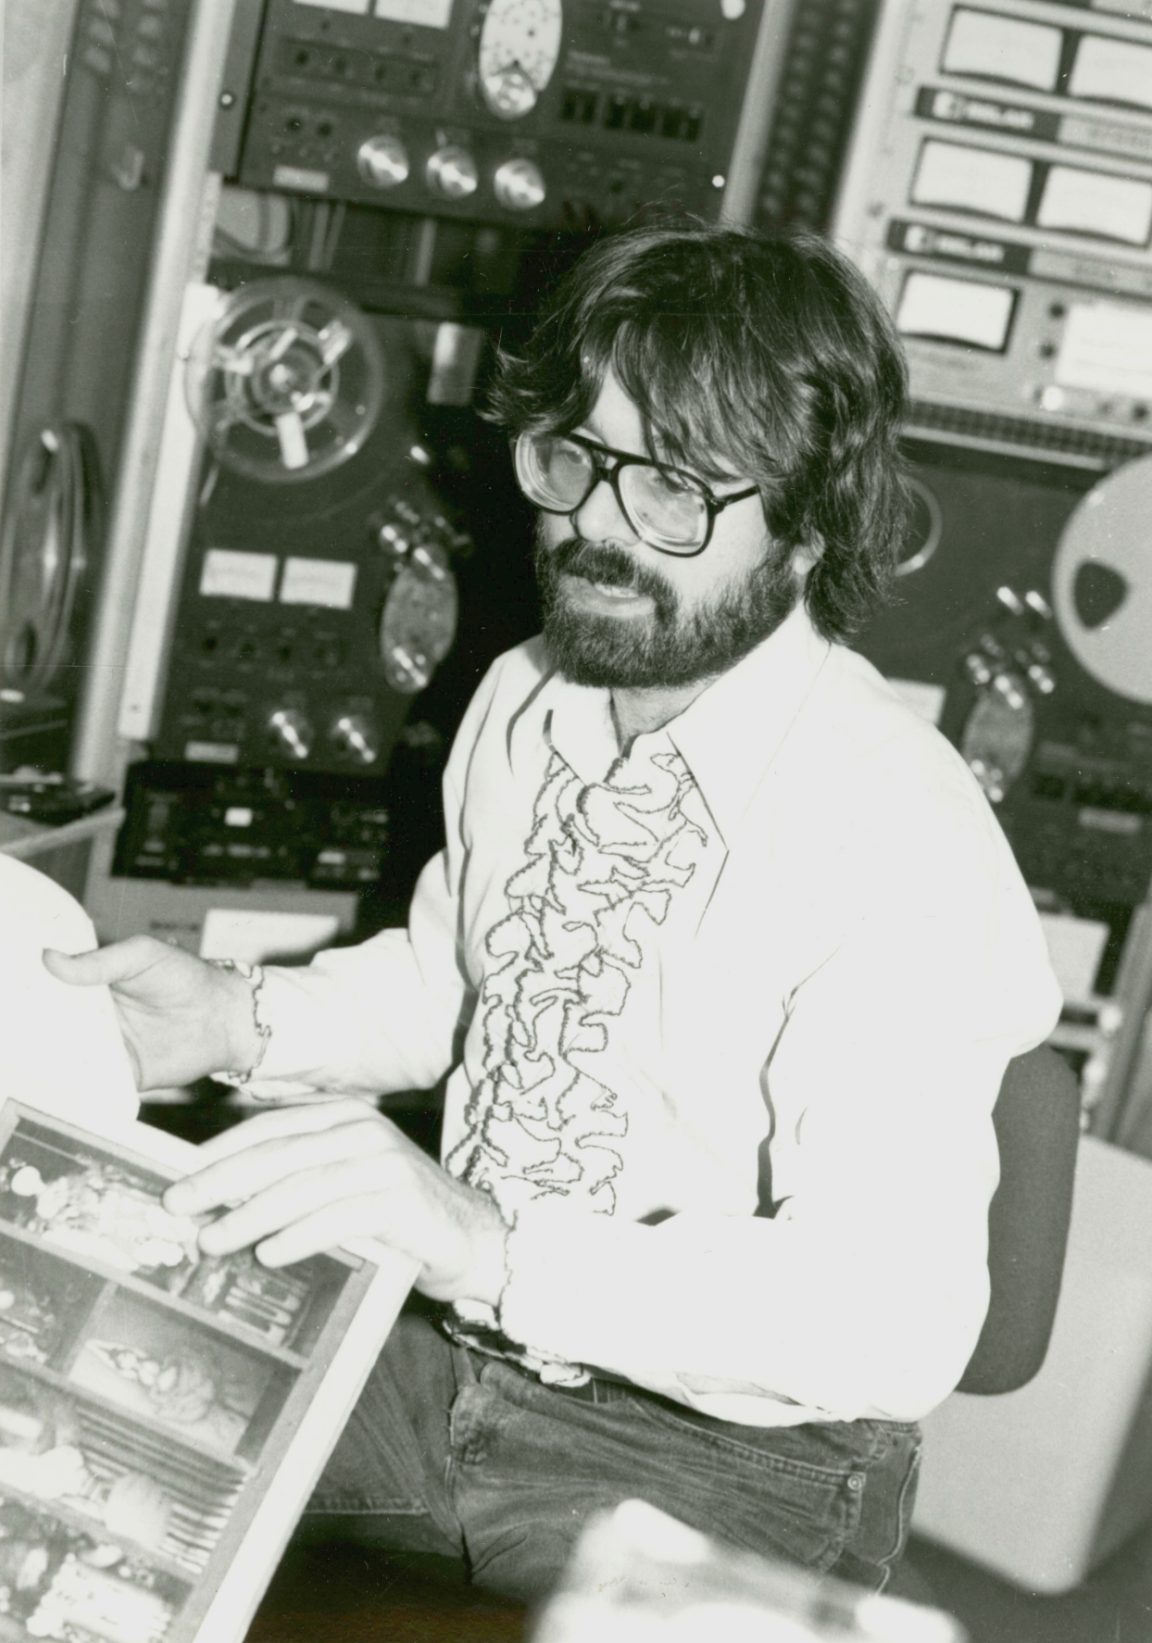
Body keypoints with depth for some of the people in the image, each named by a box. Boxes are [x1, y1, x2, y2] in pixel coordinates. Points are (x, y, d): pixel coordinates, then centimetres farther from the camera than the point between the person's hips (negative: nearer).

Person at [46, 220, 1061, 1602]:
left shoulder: (899, 843, -23)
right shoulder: (525, 703, 1)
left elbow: (899, 1318, -30)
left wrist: (491, 1246, -40)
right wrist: (244, 1022, -1)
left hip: (723, 1463, -6)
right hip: (442, 1350, 6)